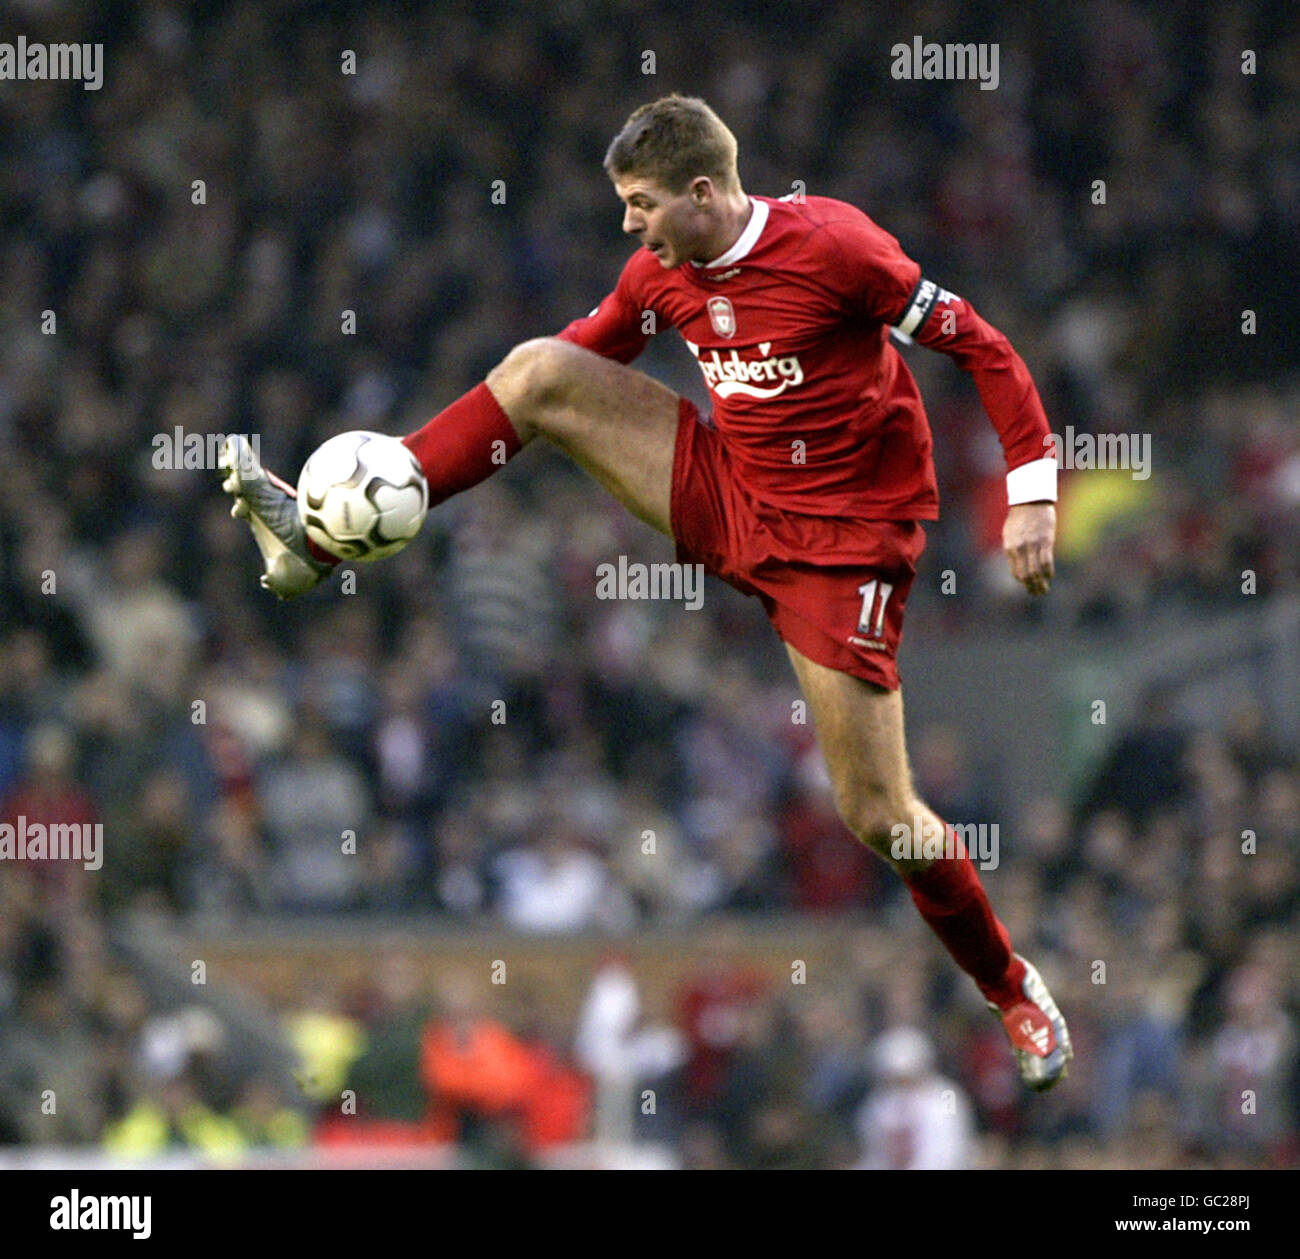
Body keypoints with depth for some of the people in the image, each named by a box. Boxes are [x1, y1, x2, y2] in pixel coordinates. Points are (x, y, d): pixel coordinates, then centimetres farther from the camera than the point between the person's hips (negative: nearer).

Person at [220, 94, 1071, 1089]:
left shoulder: (832, 248, -20)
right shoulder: (661, 274, 1)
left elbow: (983, 350, -15)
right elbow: (573, 363, 15)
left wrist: (1030, 492, -20)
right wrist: (426, 459, 6)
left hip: (838, 546, -6)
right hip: (726, 498, 6)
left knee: (879, 817, -8)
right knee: (540, 368, -7)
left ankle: (1015, 991, 16)